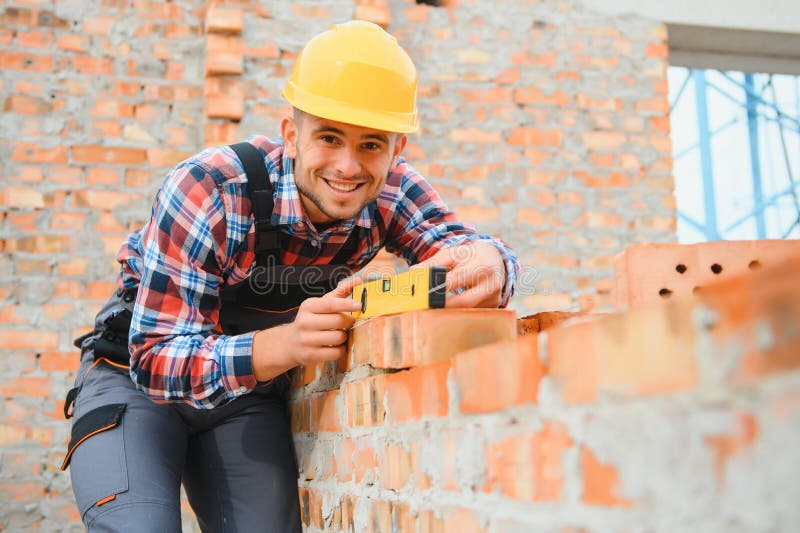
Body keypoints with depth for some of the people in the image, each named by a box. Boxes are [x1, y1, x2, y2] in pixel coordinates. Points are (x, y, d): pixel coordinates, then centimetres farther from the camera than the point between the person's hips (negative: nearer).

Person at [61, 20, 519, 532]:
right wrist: (284, 346, -48)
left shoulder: (390, 193, -16)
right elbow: (156, 361, -31)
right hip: (137, 378, -4)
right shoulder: (207, 191, -30)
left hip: (254, 393, 4)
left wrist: (485, 261, -52)